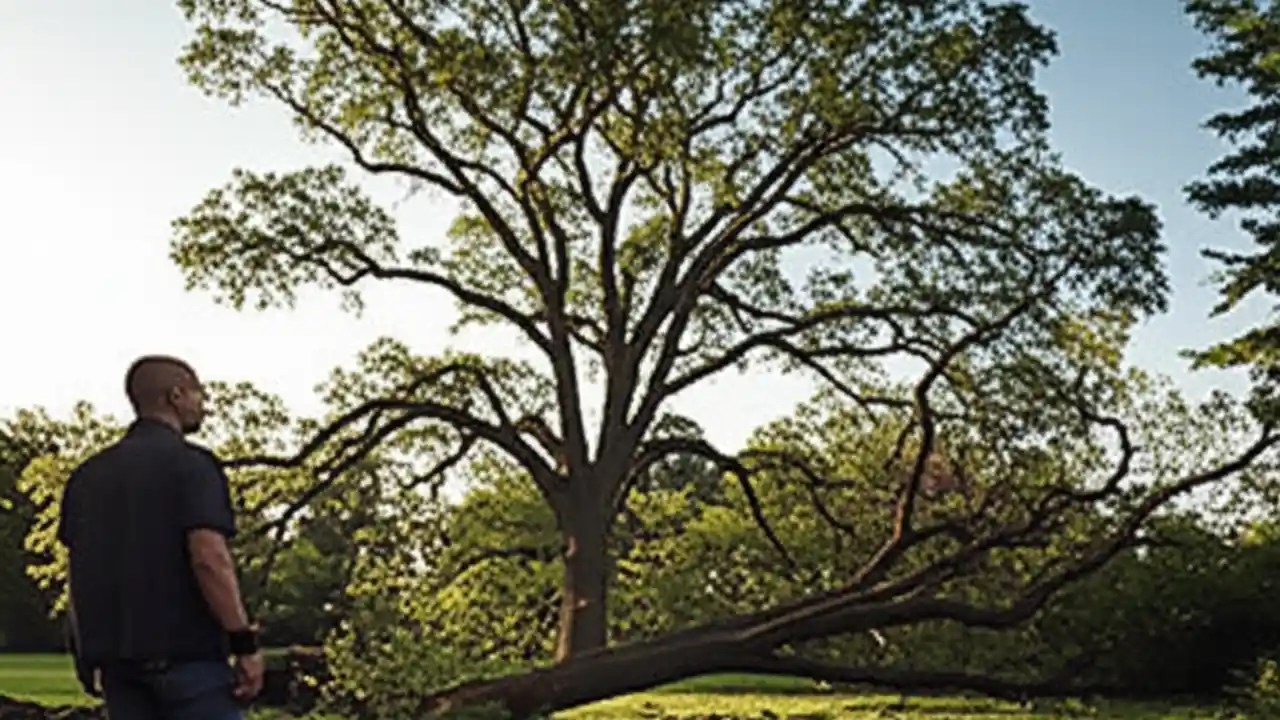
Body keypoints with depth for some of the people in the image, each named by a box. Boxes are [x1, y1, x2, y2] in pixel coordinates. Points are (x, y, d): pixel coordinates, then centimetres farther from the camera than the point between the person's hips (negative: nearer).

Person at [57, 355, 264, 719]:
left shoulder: (87, 475, 13)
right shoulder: (190, 463, -8)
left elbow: (77, 571, 12)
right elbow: (209, 558, -18)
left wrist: (85, 654, 15)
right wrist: (246, 644, -15)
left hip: (115, 654, 7)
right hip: (185, 652, -6)